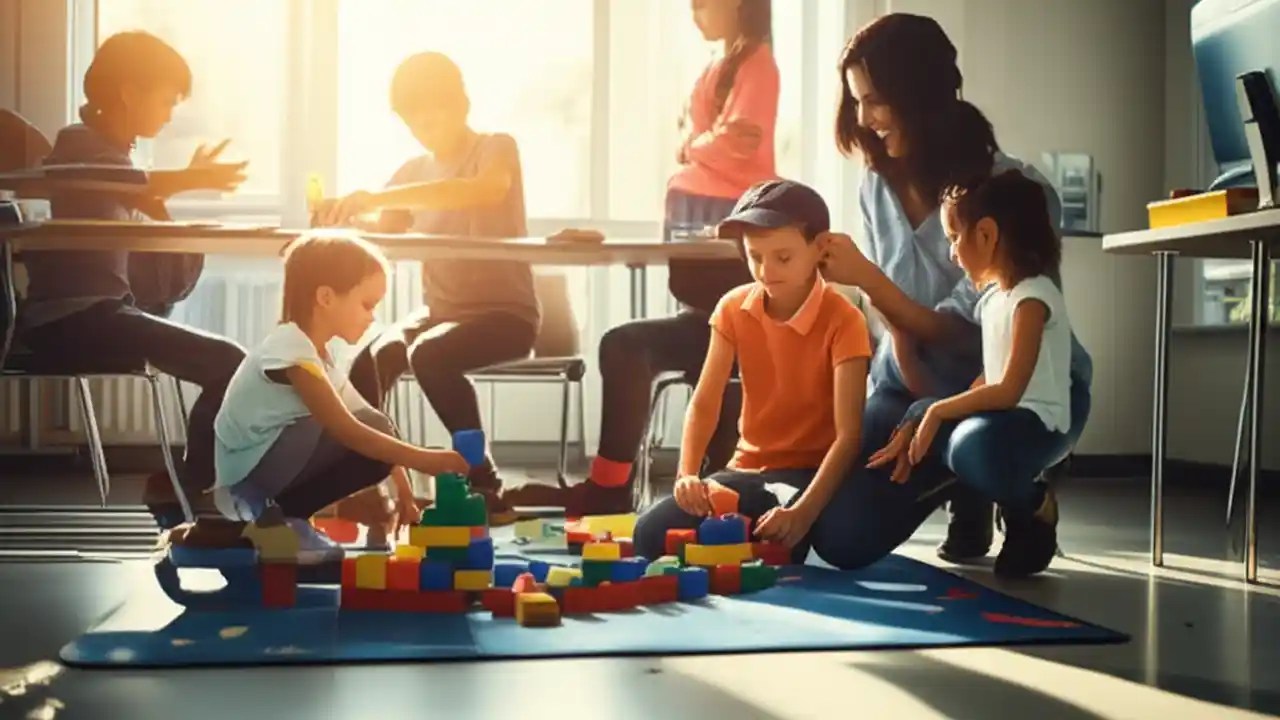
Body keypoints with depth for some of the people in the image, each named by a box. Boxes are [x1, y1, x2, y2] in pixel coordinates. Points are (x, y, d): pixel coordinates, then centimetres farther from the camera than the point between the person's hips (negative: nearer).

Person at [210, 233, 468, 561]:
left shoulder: (320, 353, 11)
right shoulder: (291, 349, -20)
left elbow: (362, 415, 12)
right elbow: (346, 429, -26)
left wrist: (401, 486, 8)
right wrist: (422, 459, -27)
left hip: (271, 470, 10)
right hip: (250, 470, -10)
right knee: (372, 433, -20)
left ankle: (273, 516, 5)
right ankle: (276, 517, -11)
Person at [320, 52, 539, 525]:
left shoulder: (497, 149, -4)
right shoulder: (412, 172, 14)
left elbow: (487, 189, -30)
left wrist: (379, 197, -38)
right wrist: (340, 217, -22)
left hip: (506, 311, -5)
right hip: (441, 310, 5)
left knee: (430, 354, -34)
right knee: (371, 362, -25)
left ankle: (484, 486, -24)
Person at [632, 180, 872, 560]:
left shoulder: (843, 320, -18)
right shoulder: (734, 308, -2)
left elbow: (848, 434, -24)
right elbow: (703, 403, -5)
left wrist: (803, 512, -39)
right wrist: (688, 474, -24)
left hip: (809, 471, -4)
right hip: (747, 468, 4)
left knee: (772, 543, -36)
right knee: (652, 533, -18)